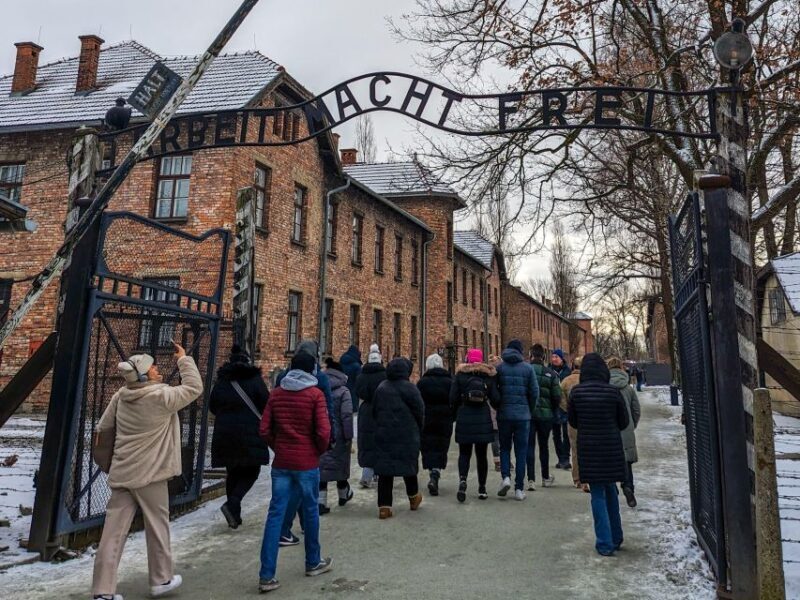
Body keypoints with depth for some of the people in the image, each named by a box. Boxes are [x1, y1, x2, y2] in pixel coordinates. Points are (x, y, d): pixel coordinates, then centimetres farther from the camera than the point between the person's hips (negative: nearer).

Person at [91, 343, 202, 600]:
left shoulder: (121, 396, 2)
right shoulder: (162, 396, -17)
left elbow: (103, 427, 10)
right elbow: (194, 388, -7)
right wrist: (184, 359, 1)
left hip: (121, 473, 5)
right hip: (150, 474, -5)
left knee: (114, 532, 6)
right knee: (157, 527, 11)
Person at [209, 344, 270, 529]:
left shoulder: (221, 381, 7)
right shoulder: (254, 379, -6)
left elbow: (212, 406, 15)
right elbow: (267, 405, -8)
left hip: (224, 434, 5)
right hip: (249, 434, -5)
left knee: (233, 472, 15)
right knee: (251, 471, 6)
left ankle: (234, 514, 18)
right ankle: (232, 503, -15)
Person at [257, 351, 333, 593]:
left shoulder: (276, 393, 3)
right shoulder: (315, 394, -9)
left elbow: (264, 430, 1)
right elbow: (323, 432, -15)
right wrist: (320, 451, 4)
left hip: (281, 462, 3)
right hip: (307, 462, -3)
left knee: (275, 515, 5)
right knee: (310, 511, 13)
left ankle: (267, 576, 5)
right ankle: (313, 563, 29)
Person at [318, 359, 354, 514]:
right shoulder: (343, 391, -11)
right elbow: (347, 416, -16)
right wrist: (349, 438, -11)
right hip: (337, 436, -3)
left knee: (321, 466, 7)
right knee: (339, 465, 15)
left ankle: (321, 502, 0)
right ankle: (344, 495, 34)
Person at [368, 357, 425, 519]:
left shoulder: (381, 388, 5)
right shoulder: (409, 388, -9)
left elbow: (374, 411, 11)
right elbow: (420, 412, -5)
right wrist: (418, 431, 10)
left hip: (383, 434, 3)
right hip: (406, 435, -3)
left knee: (384, 469, 5)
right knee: (409, 463, 15)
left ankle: (384, 506, 2)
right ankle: (413, 497, 32)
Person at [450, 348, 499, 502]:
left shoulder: (460, 374, -2)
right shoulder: (489, 375, 2)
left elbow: (453, 398, -5)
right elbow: (495, 399, -2)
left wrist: (456, 413, 12)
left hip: (464, 418, -1)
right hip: (483, 419, 1)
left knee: (464, 453, 9)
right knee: (481, 454, 11)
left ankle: (462, 480, -15)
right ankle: (482, 488, 15)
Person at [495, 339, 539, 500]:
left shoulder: (499, 367, -1)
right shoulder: (528, 368, -1)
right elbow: (534, 392, -2)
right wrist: (529, 409, 12)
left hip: (504, 414, 0)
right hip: (523, 415, 0)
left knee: (504, 447, 16)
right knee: (521, 451, 7)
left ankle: (506, 477, -4)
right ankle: (519, 489, 8)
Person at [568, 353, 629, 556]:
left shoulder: (576, 392, -9)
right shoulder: (613, 392, -9)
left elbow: (572, 421, 2)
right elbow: (624, 422, 1)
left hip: (588, 448, -1)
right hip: (612, 448, 1)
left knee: (598, 494, 6)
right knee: (610, 491, 18)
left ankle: (605, 543, 8)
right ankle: (616, 538, 29)